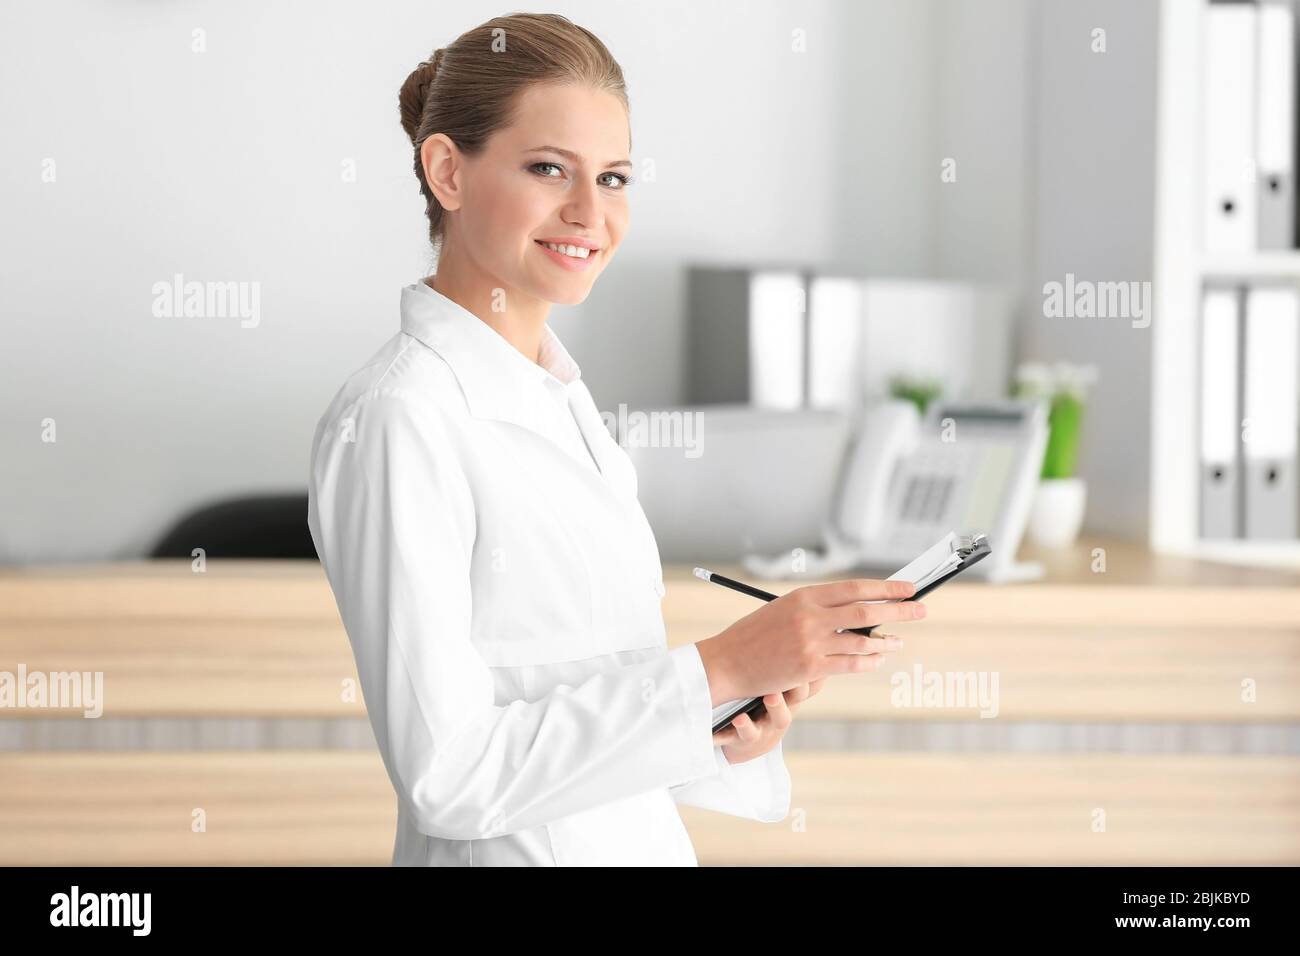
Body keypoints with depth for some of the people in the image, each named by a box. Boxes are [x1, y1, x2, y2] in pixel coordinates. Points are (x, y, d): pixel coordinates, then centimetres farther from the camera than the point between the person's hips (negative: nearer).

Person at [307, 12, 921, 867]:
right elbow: (447, 773, -21)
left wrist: (724, 731, -6)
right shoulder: (400, 418, -18)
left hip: (639, 839, 7)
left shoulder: (561, 394, 7)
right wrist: (716, 670, -23)